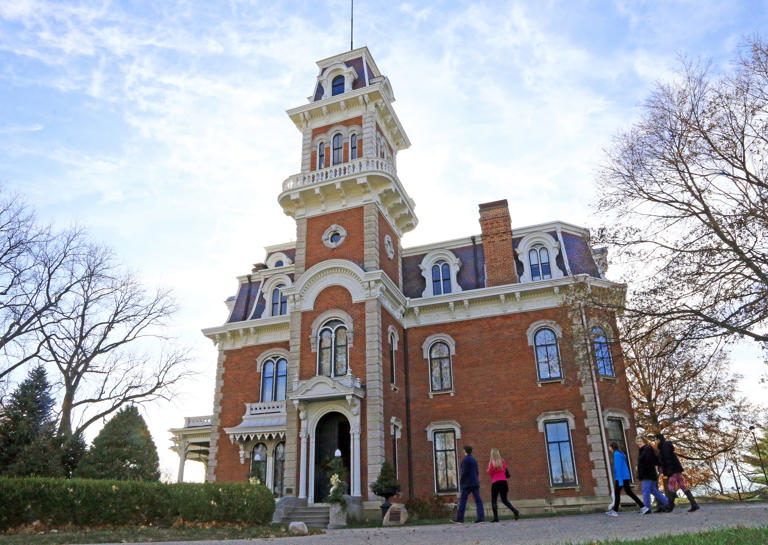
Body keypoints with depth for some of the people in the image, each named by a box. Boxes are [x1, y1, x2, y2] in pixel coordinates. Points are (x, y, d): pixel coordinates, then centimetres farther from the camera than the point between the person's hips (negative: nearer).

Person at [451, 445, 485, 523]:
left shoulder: (465, 459, -10)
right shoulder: (474, 459, 15)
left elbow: (464, 472, -15)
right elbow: (477, 472, 17)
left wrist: (460, 481, -4)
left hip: (467, 483, -8)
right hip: (475, 483, 8)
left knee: (462, 500, -2)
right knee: (477, 500, 1)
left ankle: (459, 518, 0)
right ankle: (481, 517, -6)